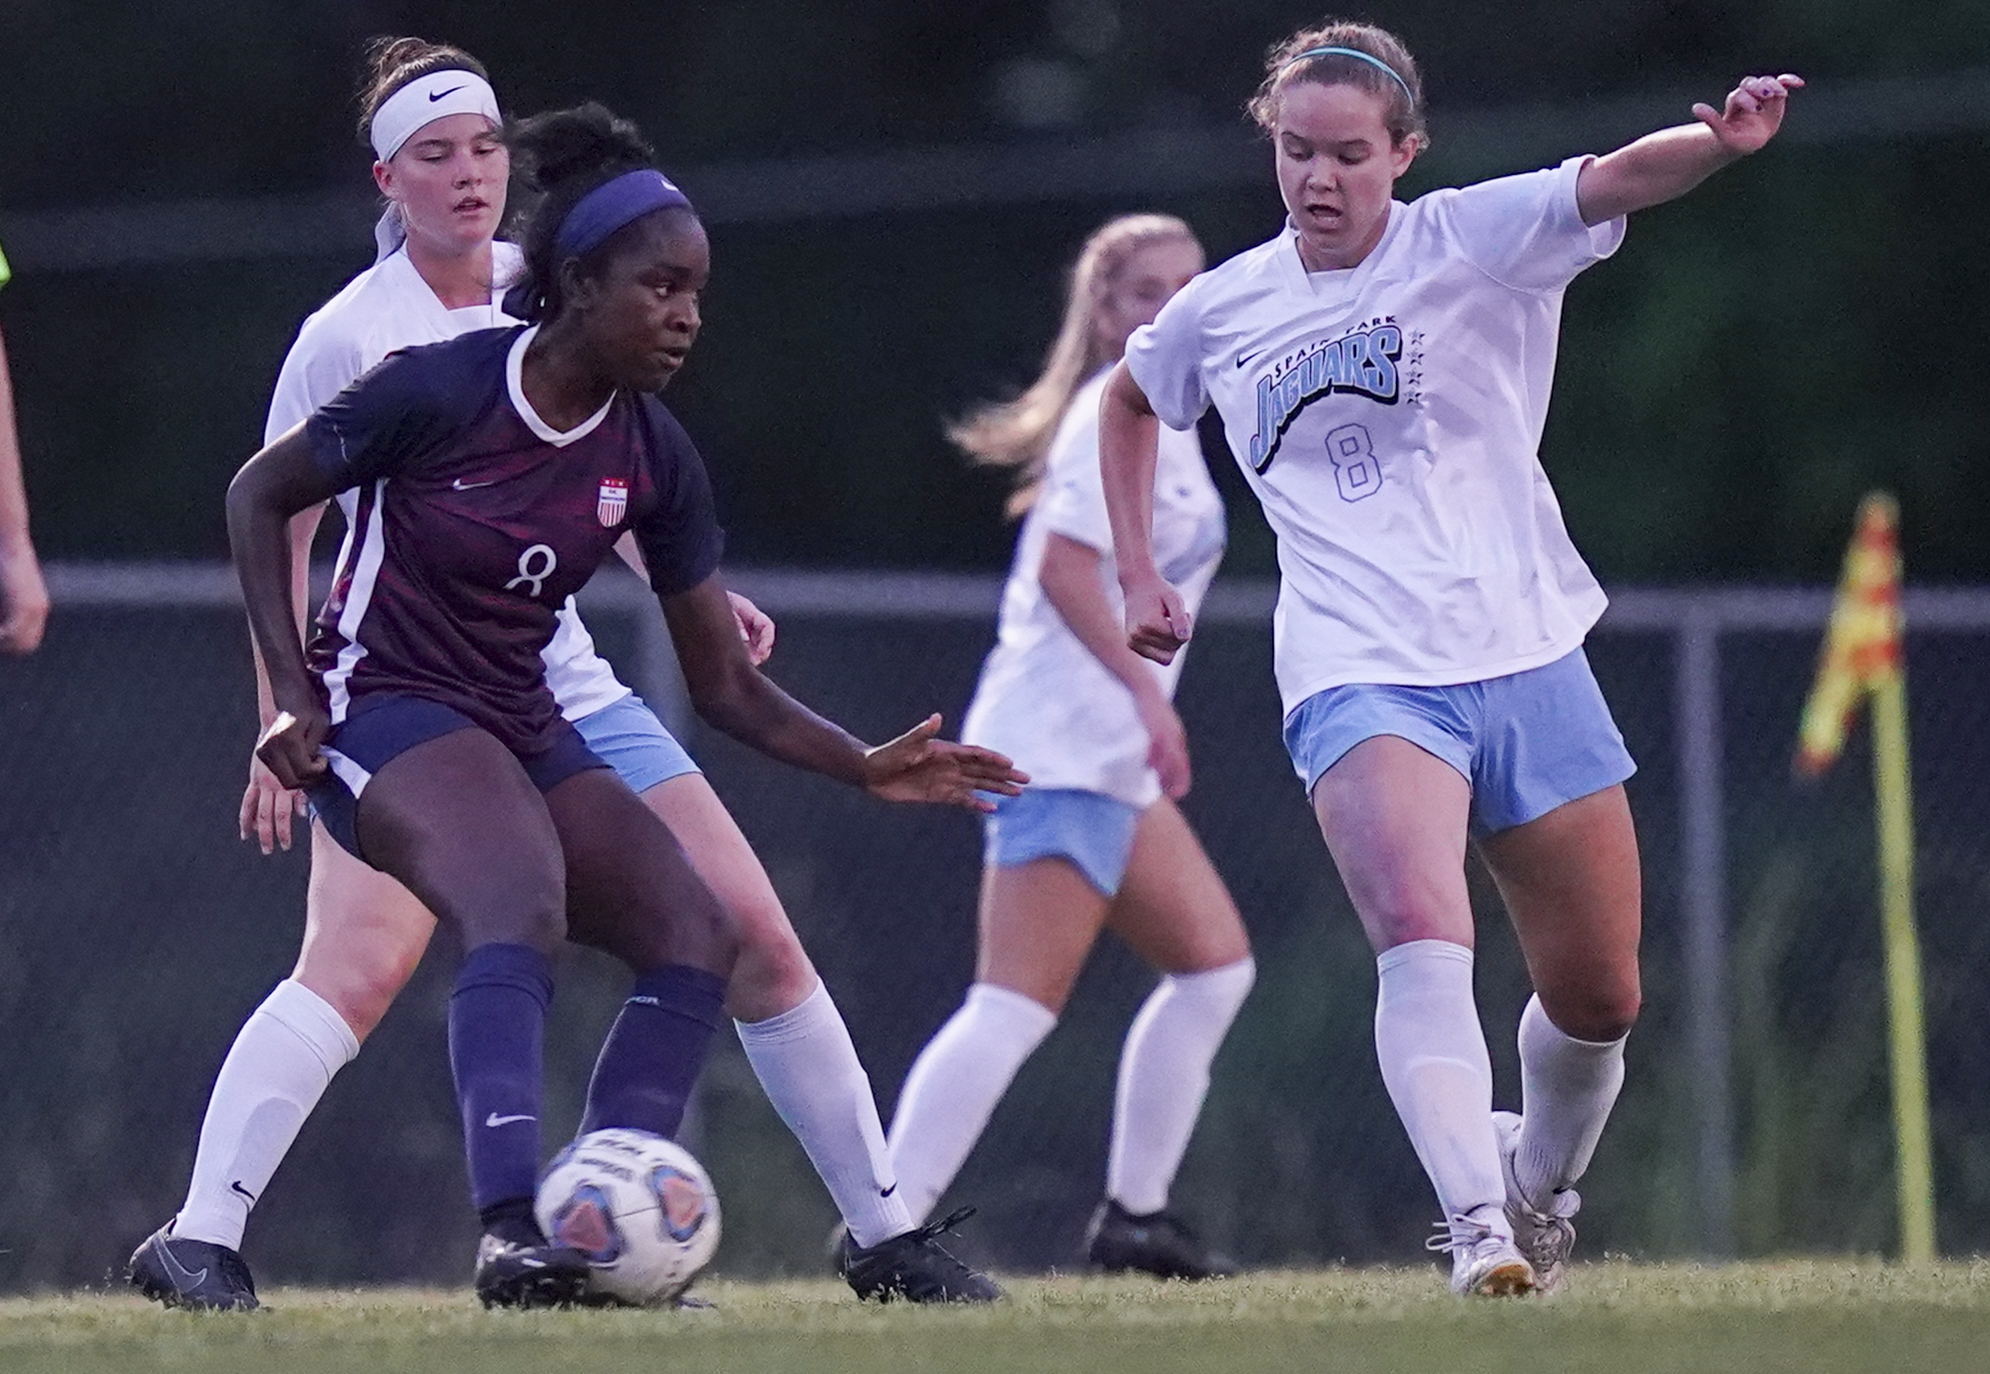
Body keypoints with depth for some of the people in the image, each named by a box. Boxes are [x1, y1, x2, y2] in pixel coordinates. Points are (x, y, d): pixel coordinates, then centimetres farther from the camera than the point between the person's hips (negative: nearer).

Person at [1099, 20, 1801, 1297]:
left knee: (1598, 1001, 7)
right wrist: (1137, 573, 23)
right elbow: (1130, 399, 30)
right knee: (1423, 937, -28)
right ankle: (1476, 1226, -39)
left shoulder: (1474, 243, -1)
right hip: (1360, 680, 0)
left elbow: (1617, 180, -20)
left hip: (1528, 664, 1)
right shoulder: (1219, 313, 8)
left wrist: (1723, 141, -40)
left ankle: (1541, 1182, 37)